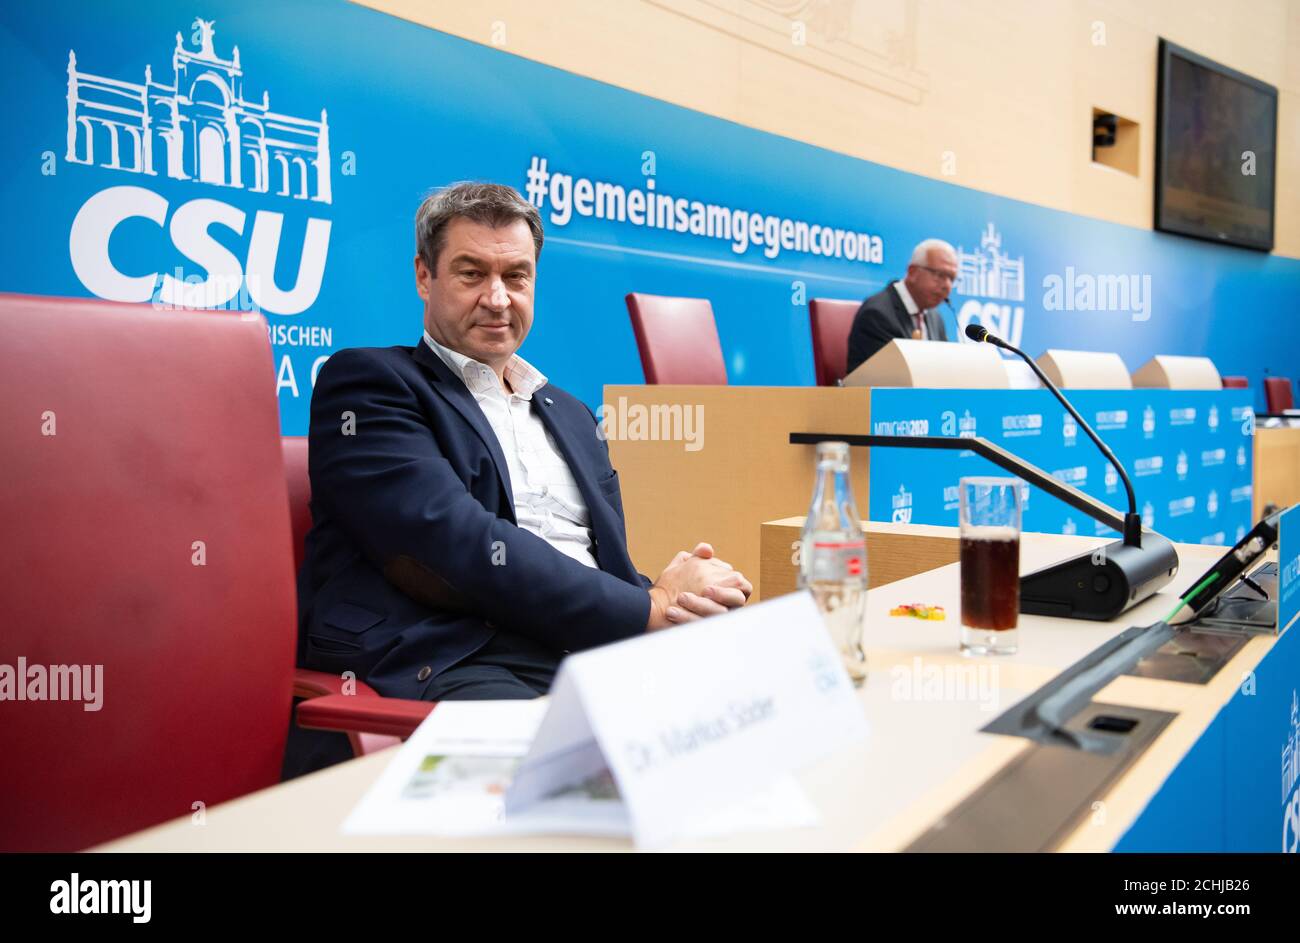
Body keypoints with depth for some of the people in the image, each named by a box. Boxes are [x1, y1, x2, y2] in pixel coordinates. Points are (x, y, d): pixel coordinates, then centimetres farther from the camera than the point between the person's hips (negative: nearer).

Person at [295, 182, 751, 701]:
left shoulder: (572, 415, 27)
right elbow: (464, 550, -11)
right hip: (453, 663, -6)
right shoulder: (367, 382, 4)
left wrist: (677, 595, -4)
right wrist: (652, 605, -7)